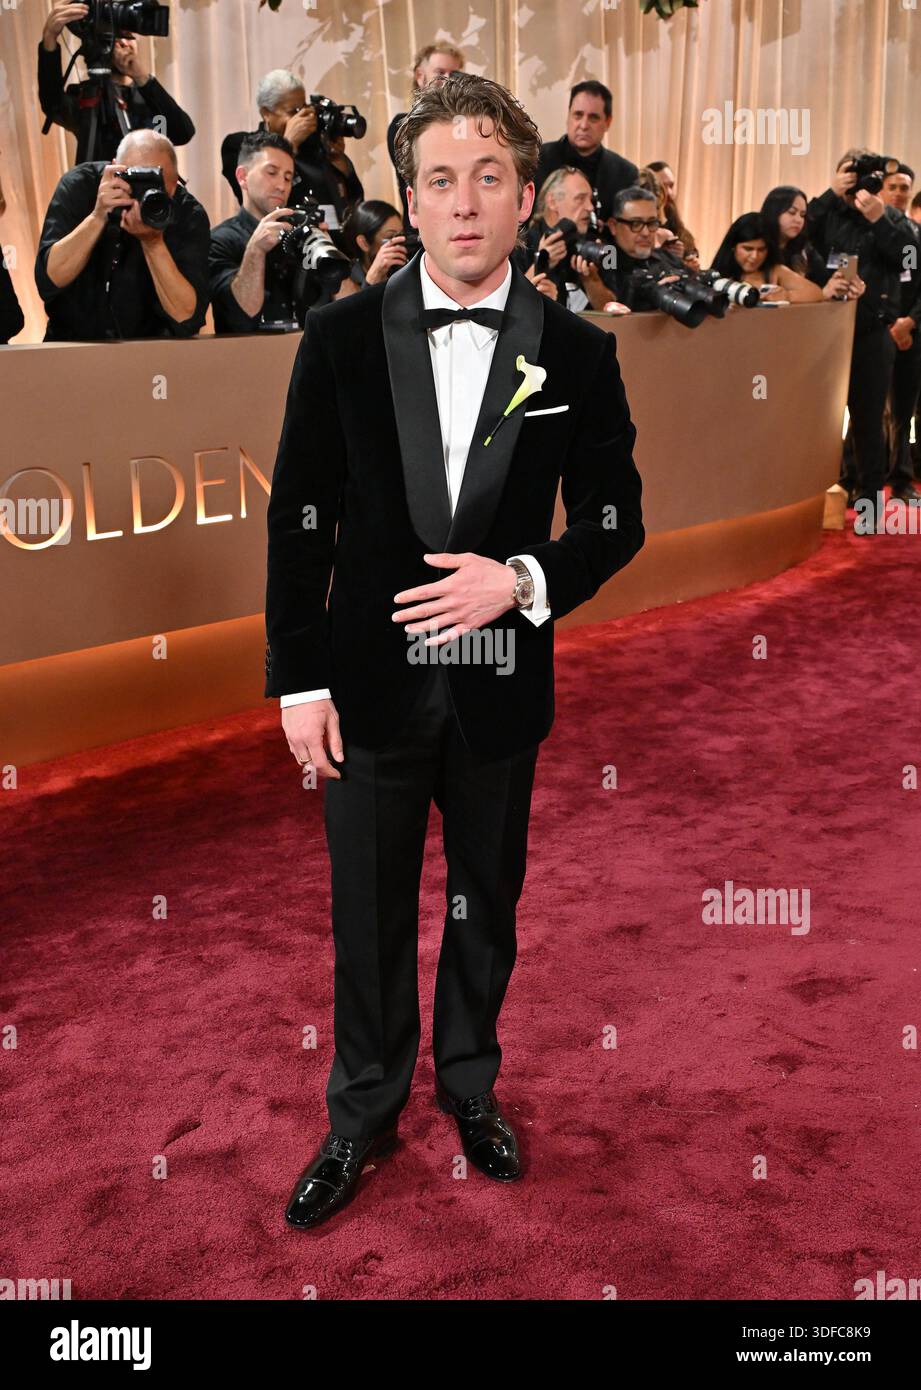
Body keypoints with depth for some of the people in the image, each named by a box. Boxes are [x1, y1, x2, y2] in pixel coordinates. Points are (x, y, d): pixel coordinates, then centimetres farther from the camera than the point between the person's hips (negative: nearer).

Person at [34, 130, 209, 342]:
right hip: (71, 343, 1)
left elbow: (186, 319, -20)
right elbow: (48, 282, -20)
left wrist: (153, 242, -30)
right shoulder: (79, 184, -10)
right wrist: (98, 215, -29)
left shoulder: (189, 215, -12)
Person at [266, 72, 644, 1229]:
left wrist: (525, 579, -18)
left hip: (502, 689, 1)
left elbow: (615, 519, 2)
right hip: (373, 684, 0)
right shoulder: (342, 338, -5)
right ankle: (363, 1115, 35)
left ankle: (469, 1085, 43)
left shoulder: (577, 354, -4)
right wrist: (299, 681, -5)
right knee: (369, 918, 13)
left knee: (486, 907, 18)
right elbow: (299, 517, -3)